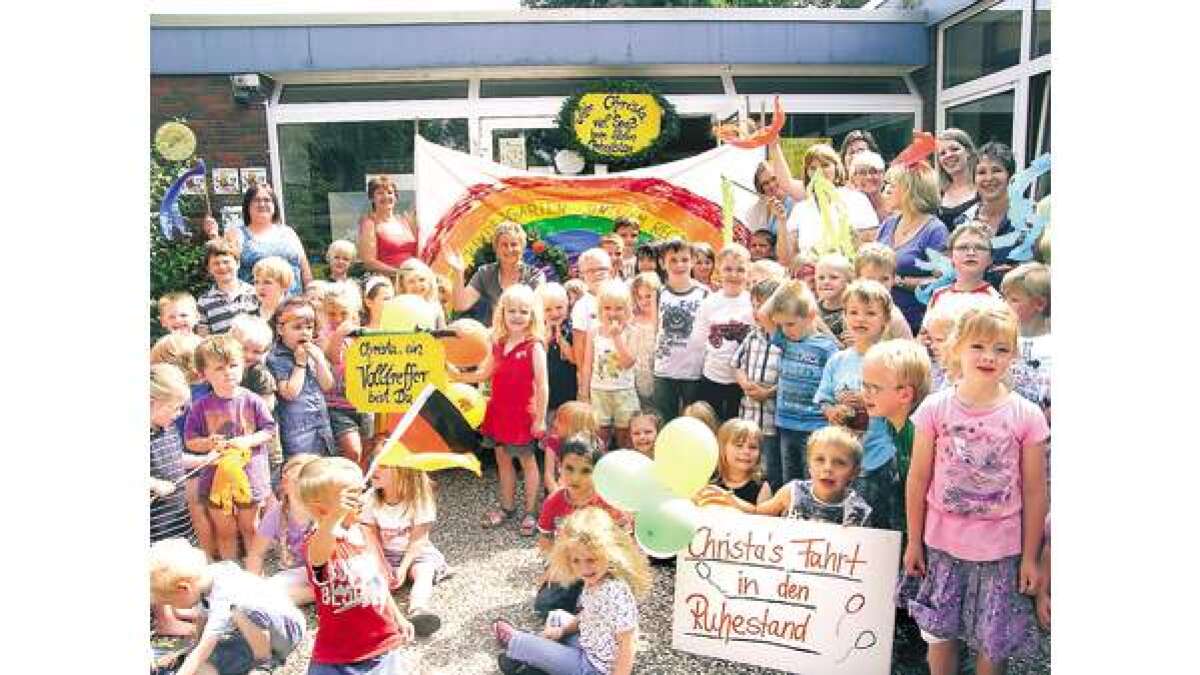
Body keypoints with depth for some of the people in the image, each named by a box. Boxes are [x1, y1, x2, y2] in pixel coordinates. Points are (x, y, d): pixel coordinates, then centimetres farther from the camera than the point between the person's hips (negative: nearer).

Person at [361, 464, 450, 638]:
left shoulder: (419, 499, -16)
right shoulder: (371, 499, -6)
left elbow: (417, 540, -16)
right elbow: (373, 540, -6)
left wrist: (403, 568, -26)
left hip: (416, 554, -3)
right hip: (385, 555, 3)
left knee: (424, 572, -30)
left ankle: (418, 608, -53)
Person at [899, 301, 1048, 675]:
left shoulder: (1027, 416, -9)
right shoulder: (935, 408, -8)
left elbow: (1034, 492, -3)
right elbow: (918, 480, -2)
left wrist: (1029, 557, -1)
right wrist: (914, 542, 2)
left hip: (1000, 548, 0)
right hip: (942, 543, 1)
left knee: (993, 642, 12)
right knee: (940, 633, 14)